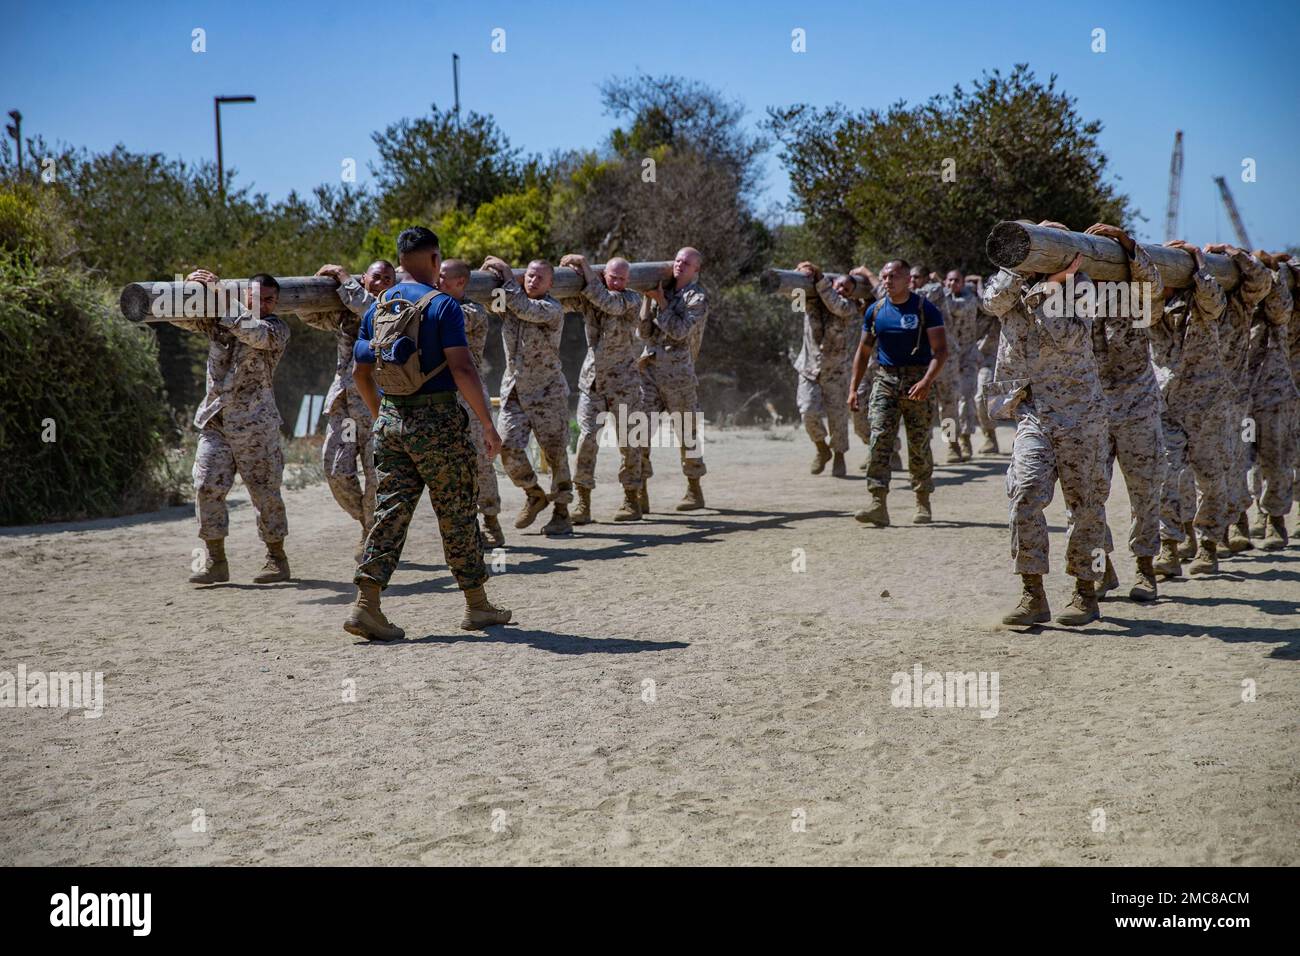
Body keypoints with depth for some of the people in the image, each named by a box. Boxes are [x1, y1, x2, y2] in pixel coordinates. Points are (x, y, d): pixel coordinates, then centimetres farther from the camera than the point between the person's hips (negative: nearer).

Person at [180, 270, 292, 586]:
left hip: (254, 422, -4)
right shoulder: (217, 319, 12)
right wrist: (190, 289, -9)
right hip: (215, 420, 4)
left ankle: (277, 558, 14)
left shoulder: (277, 328, -1)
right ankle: (216, 562, 1)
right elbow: (179, 317, 10)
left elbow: (257, 333, -23)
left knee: (265, 490, 1)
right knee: (207, 486, -5)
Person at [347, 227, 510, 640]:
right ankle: (477, 606, 16)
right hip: (438, 419, -5)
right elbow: (462, 369, -17)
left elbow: (362, 373, 14)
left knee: (390, 510, 5)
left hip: (390, 419, 5)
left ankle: (366, 605, -6)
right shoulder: (442, 305, -10)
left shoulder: (378, 307, 10)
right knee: (457, 515, 6)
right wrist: (488, 424, -12)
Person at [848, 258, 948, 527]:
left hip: (917, 381, -3)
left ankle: (923, 503, 18)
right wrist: (853, 388, 8)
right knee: (879, 441, -11)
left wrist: (927, 381, -24)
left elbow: (941, 350, -9)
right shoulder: (876, 310, 9)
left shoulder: (924, 308, -4)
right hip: (885, 380, 3)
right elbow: (863, 351, 16)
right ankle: (878, 505, -16)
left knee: (919, 445, 2)